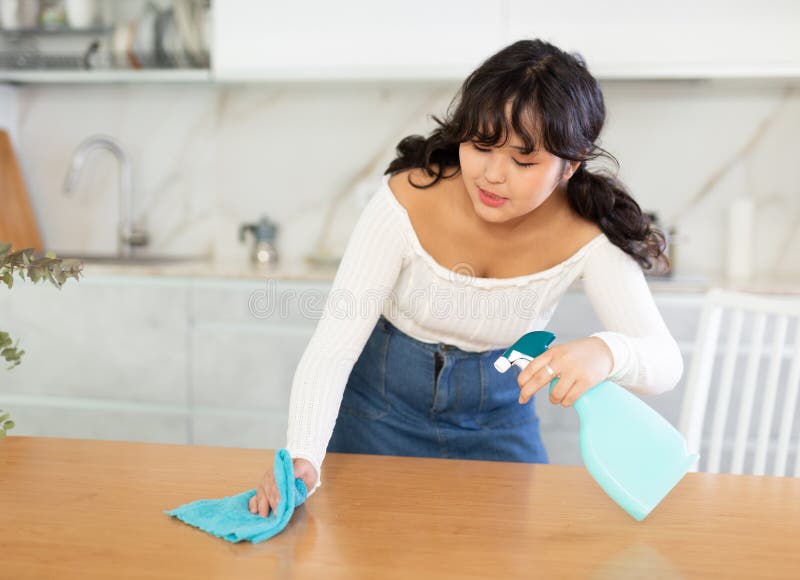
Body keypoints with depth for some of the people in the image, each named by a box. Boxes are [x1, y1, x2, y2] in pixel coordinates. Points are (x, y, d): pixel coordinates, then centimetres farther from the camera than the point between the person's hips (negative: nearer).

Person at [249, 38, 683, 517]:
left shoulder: (583, 235, -24)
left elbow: (665, 360, -28)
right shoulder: (409, 200, -28)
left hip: (500, 415, 2)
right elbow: (334, 343, -29)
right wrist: (302, 456, -44)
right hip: (382, 406, -1)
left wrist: (604, 351, -52)